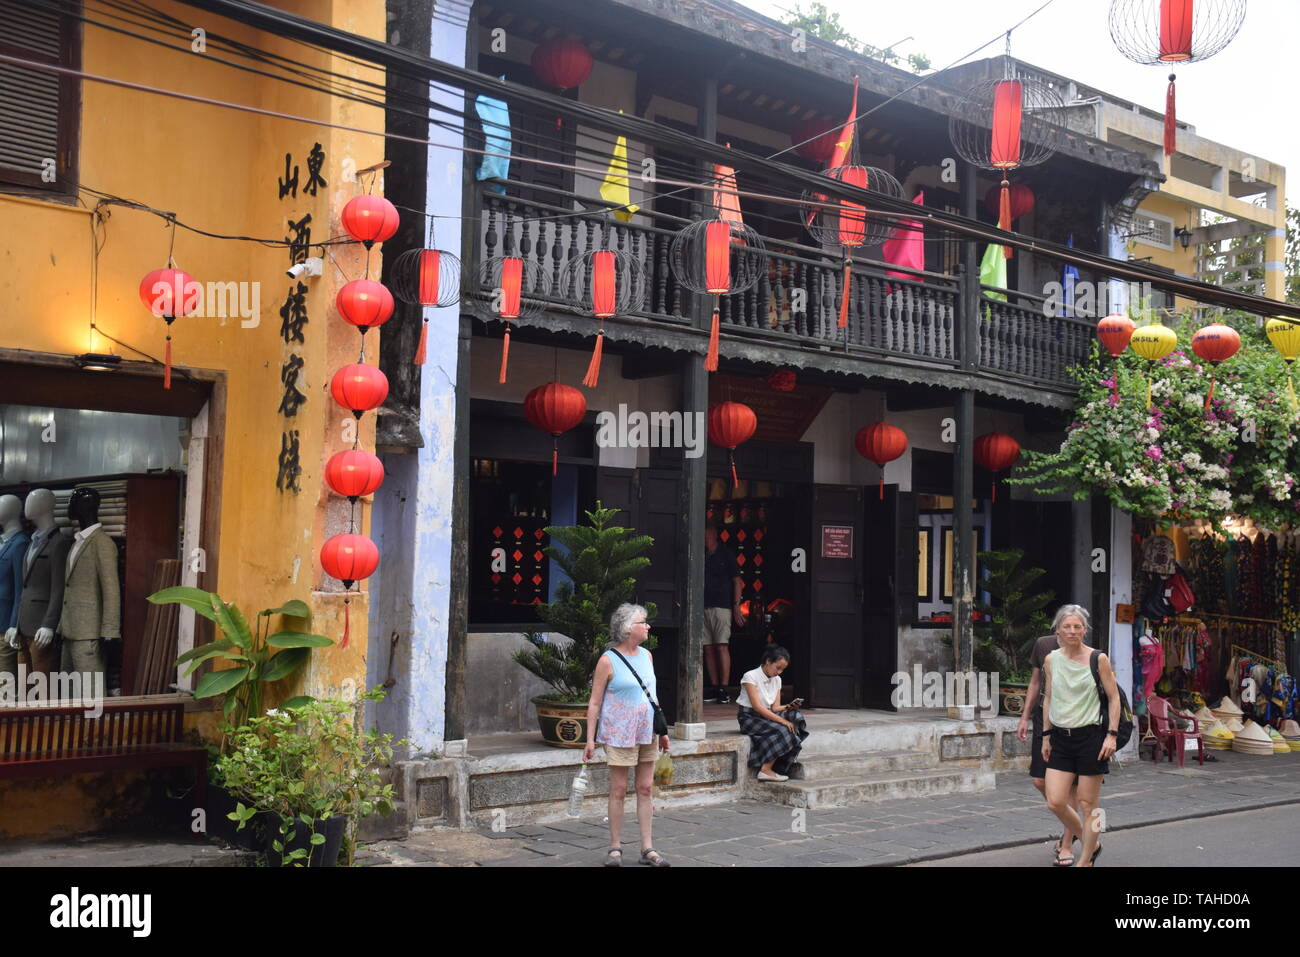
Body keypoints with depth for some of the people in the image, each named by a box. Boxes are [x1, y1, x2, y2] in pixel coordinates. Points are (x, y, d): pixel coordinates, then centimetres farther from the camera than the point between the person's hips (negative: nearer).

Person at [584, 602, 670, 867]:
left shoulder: (646, 656, 10)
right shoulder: (608, 660, -8)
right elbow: (595, 702, -7)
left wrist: (662, 730, 18)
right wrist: (590, 739, -11)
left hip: (646, 733, 6)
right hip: (619, 734, -6)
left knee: (645, 789, 7)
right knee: (618, 791, -1)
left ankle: (647, 848, 13)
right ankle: (615, 848, 10)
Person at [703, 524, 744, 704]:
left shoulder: (726, 555, 4)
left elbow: (737, 582, 4)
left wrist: (736, 606, -4)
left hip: (721, 606, -5)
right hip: (703, 607, 5)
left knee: (721, 646, -10)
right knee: (708, 648, 3)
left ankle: (723, 689, -10)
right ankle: (714, 687, 8)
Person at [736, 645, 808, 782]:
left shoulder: (777, 680, 11)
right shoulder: (750, 677, -12)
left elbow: (775, 707, 7)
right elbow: (757, 706, -21)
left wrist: (788, 707, -16)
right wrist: (782, 720, -26)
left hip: (766, 715, 7)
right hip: (749, 718, -7)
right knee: (781, 730, -30)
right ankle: (766, 770, -25)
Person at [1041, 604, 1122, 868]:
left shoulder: (1098, 659, -5)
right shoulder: (1051, 660, 6)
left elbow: (1114, 698, -2)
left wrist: (1112, 735, -10)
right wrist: (1046, 736, 13)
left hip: (1091, 736, -4)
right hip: (1061, 737, 4)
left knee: (1087, 804, 2)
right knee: (1055, 802, -2)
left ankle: (1085, 860, 16)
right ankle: (1092, 843, 22)